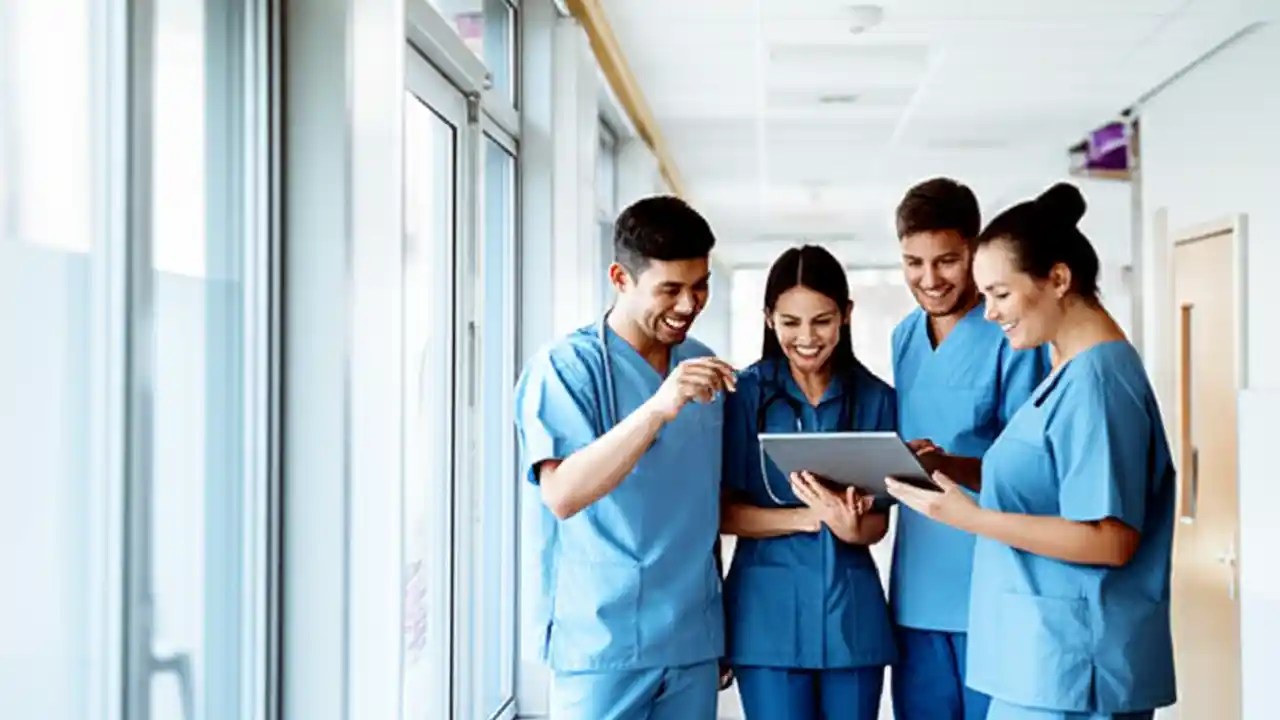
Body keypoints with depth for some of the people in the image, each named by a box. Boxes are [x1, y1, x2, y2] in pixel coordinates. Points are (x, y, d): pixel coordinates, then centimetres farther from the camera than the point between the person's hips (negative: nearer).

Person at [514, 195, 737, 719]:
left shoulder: (704, 367, 9)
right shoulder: (565, 367, -9)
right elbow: (563, 494, -22)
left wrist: (723, 633, 16)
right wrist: (656, 409, -33)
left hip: (695, 640, 5)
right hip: (602, 642, -5)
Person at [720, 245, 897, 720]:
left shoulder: (875, 397, 4)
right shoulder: (745, 393, -3)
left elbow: (878, 521, 5)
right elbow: (723, 513, -5)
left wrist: (852, 527, -17)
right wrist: (811, 517, -16)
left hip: (853, 609, 3)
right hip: (770, 613, -2)